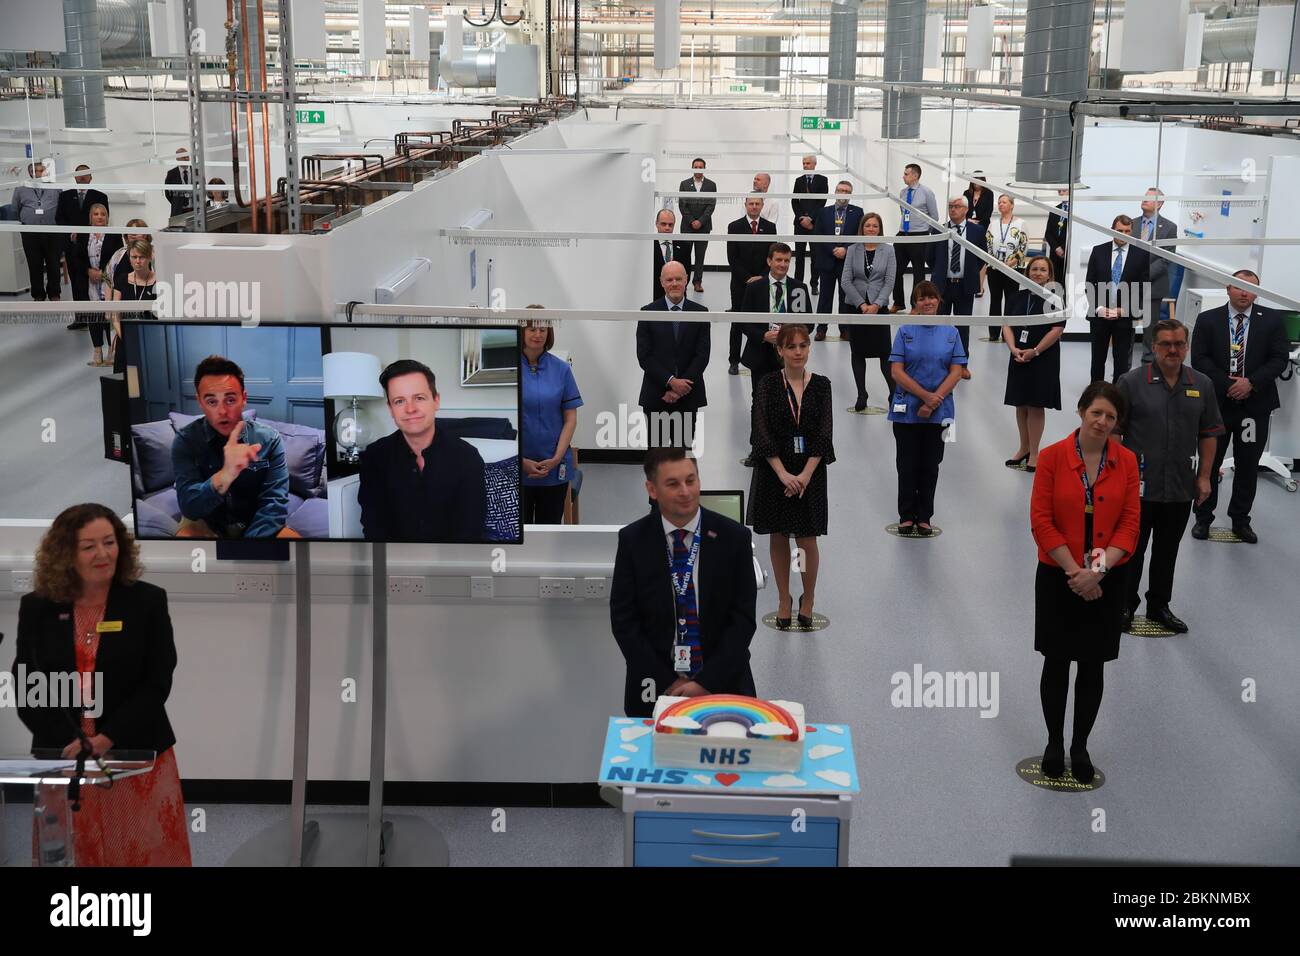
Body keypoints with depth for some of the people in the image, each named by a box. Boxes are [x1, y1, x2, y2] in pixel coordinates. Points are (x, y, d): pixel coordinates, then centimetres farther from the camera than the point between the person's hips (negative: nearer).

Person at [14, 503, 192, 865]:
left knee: (143, 851, 2)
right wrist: (71, 745, -12)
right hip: (62, 759, 1)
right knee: (70, 852, 8)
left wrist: (106, 740, -16)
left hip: (137, 756, -1)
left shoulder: (148, 601, -2)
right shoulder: (36, 608, 3)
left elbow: (157, 684, -6)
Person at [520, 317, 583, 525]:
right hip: (516, 467, -1)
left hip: (554, 468, 2)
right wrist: (521, 461, -10)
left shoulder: (562, 369, 2)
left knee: (550, 524, 9)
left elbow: (570, 418, 2)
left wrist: (556, 458, -8)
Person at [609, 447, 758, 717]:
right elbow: (623, 619, -3)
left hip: (723, 685, 0)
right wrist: (667, 684, -11)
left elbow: (743, 619, -4)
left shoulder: (734, 537, -4)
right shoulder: (632, 540, -3)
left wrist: (706, 683, -13)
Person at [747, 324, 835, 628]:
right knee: (778, 537, 9)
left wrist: (805, 474, -14)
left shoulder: (821, 385, 0)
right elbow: (762, 433, -9)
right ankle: (784, 600, 23)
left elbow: (824, 434, -5)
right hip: (774, 470, 0)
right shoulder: (767, 385, -3)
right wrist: (783, 474, -17)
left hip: (810, 471, 0)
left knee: (807, 540, 1)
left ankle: (808, 598, 21)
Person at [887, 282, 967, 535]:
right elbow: (897, 371, -7)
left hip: (938, 412, 1)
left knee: (930, 465, 8)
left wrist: (935, 400, -13)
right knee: (907, 464, 4)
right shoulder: (905, 331, -1)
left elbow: (956, 372, -2)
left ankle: (924, 517, 18)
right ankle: (906, 516, 16)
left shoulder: (951, 333, 3)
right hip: (907, 410, -1)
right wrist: (925, 396, -14)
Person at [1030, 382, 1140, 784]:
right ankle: (1054, 743, 25)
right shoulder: (1053, 456, -9)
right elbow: (1041, 520, -10)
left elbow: (1130, 522, -4)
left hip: (1105, 580, 2)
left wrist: (1098, 570, -16)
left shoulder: (1126, 461, -3)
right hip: (1058, 577, -1)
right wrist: (1074, 570, -15)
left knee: (1092, 667, 9)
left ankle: (1080, 747, 24)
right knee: (1057, 662, 8)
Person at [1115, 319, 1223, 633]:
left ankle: (1159, 606, 29)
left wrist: (1204, 476, 5)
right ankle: (1124, 606, 21)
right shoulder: (1132, 382, -7)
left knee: (1167, 551, 14)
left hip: (1181, 488, 3)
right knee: (1132, 549, 7)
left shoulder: (1202, 385, 4)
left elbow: (1209, 434, 10)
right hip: (1139, 486, -3)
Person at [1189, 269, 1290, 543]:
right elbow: (1199, 359, -6)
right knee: (1209, 462, 7)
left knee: (1248, 465, 8)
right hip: (1216, 402, -1)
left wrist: (1251, 383, -16)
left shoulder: (1272, 321, 1)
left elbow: (1280, 359, -3)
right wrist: (1227, 384, -16)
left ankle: (1240, 520, 20)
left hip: (1255, 404, 1)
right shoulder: (1208, 320, 0)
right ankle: (1203, 518, 18)